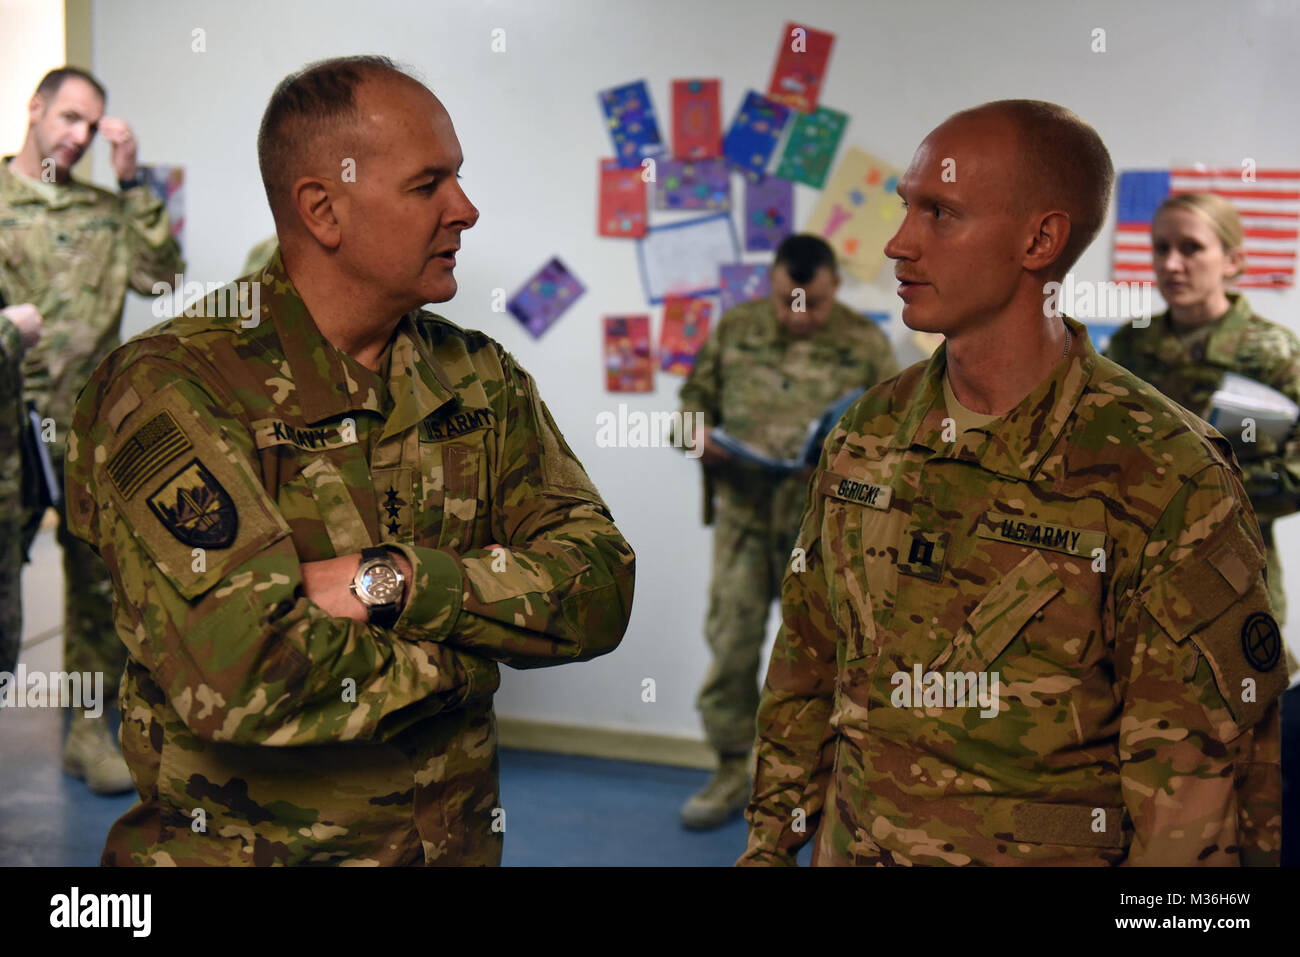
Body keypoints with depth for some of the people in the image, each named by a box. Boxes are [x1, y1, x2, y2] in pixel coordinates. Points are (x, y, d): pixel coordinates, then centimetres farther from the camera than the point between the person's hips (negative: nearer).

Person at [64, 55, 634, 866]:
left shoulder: (482, 381, 1)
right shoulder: (169, 388, -17)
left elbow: (598, 591, -9)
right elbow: (243, 679, -27)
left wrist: (393, 582, -24)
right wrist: (476, 625, -15)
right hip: (239, 844, -5)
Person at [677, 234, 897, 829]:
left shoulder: (864, 342, 1)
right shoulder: (735, 330, 6)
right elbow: (696, 396, 15)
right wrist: (697, 431, -7)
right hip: (744, 512, 2)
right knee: (730, 640, 2)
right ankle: (732, 770, 17)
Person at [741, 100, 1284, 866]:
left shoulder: (1168, 481, -18)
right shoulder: (868, 433, 0)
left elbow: (1198, 776, -15)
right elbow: (809, 660, 8)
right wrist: (772, 840, 10)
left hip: (1052, 852, -5)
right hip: (851, 847, 5)